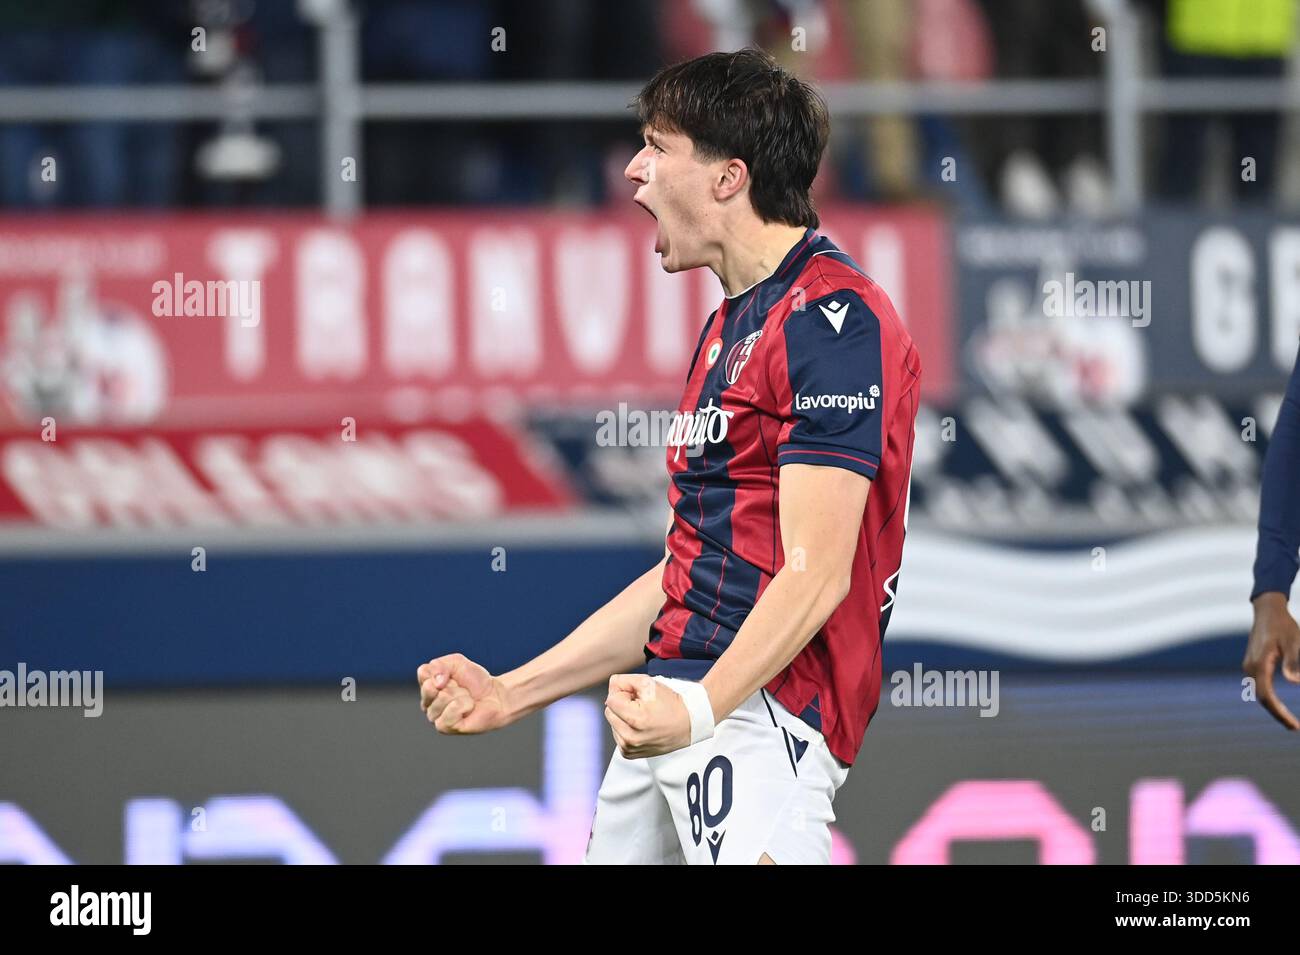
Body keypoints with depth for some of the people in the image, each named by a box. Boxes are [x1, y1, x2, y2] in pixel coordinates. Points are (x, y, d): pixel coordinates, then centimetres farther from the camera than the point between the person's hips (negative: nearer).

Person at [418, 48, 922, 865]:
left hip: (762, 709, -9)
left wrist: (700, 707, -29)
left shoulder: (836, 317, -8)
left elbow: (816, 574, -17)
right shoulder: (727, 330, 24)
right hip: (676, 706, 9)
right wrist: (511, 696, 23)